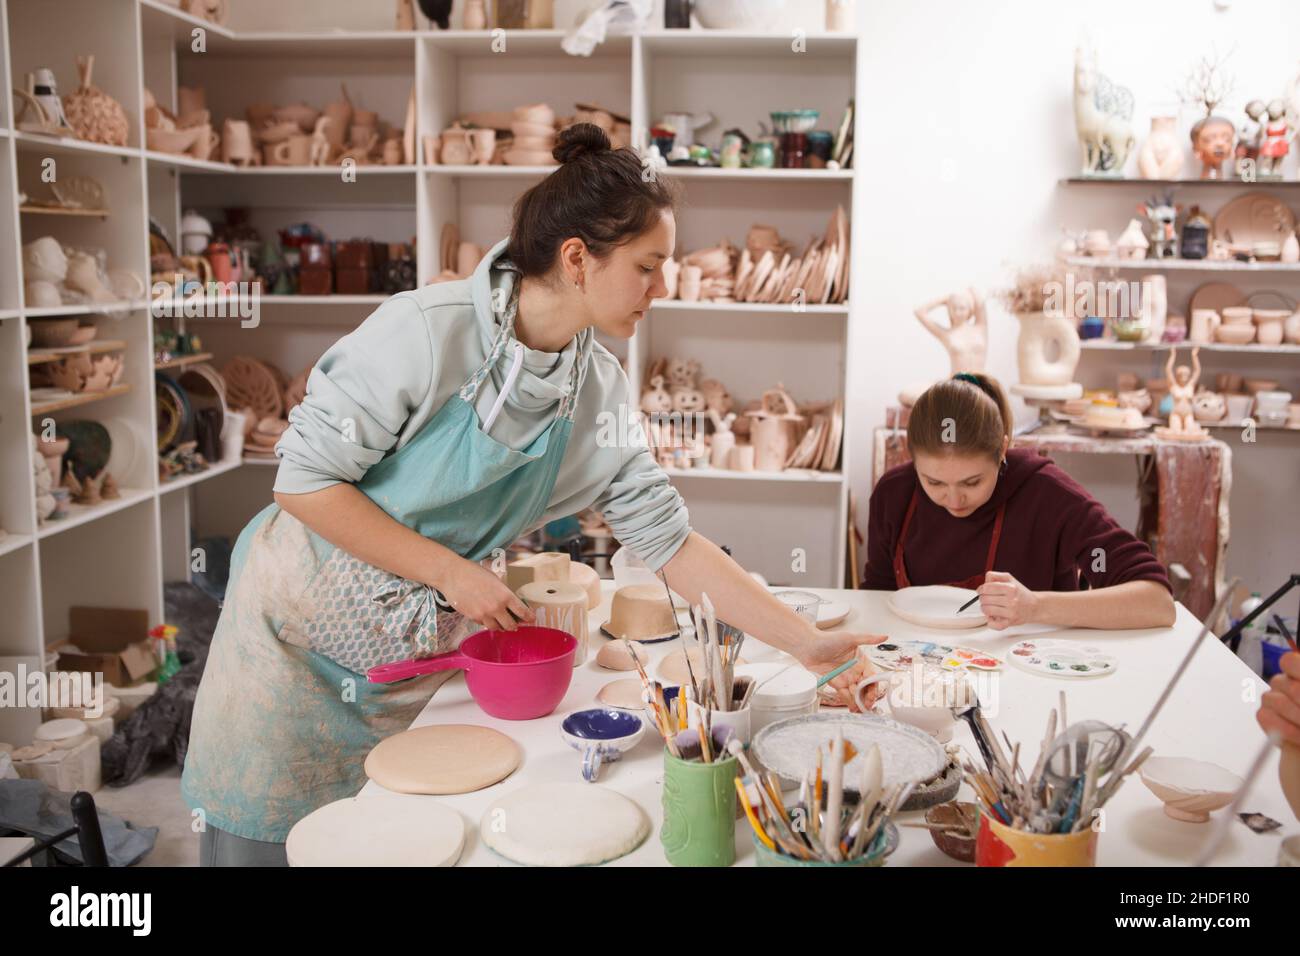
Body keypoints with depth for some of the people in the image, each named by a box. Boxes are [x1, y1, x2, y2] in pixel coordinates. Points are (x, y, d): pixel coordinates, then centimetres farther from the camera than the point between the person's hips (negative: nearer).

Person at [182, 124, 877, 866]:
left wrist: (809, 644, -10)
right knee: (266, 839, 9)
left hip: (426, 649, 4)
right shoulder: (428, 330, -25)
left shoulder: (602, 395, -8)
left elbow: (669, 540, -6)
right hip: (304, 622, -4)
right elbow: (305, 479, -20)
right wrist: (449, 571, -21)